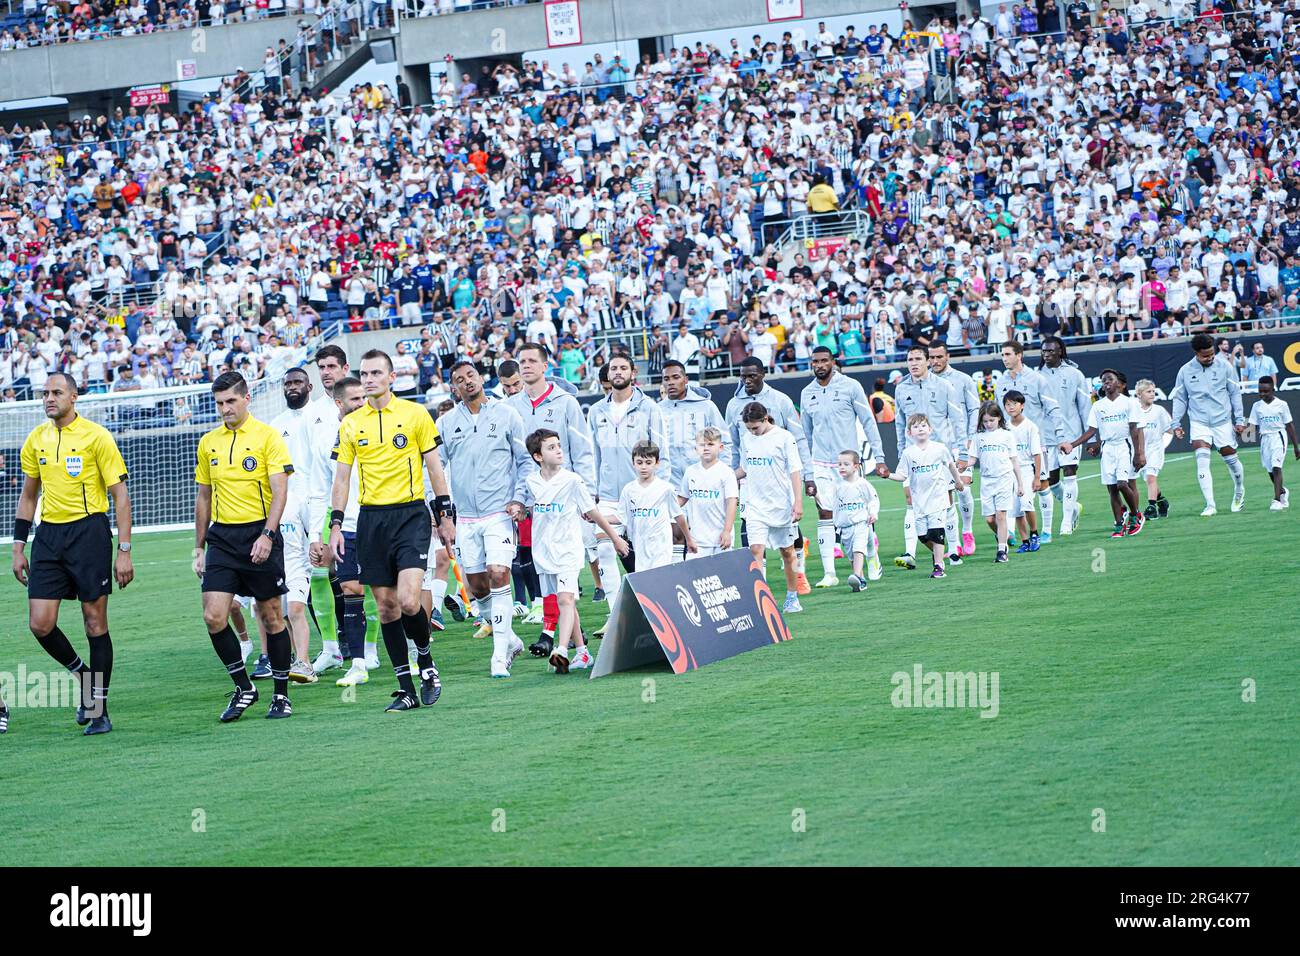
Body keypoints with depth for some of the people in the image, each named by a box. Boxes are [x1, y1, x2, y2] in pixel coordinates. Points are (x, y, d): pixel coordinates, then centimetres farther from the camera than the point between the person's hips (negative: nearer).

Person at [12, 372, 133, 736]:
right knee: (40, 624, -4)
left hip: (88, 531, -5)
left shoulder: (96, 436, -6)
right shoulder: (36, 439, 9)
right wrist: (19, 548, 14)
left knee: (95, 621, -2)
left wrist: (124, 551, -10)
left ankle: (99, 710, 6)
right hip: (48, 533, 5)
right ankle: (84, 676, 22)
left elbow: (120, 495, -5)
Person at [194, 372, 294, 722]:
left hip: (259, 534, -4)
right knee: (213, 617, -8)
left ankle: (281, 694, 15)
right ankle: (244, 688, 6)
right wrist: (199, 547, 14)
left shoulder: (267, 436, -5)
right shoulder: (208, 443, 10)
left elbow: (279, 492, -11)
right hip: (222, 537, 4)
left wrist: (267, 536, -22)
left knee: (271, 616, 3)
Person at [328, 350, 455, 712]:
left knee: (408, 601, -17)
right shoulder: (350, 424, 8)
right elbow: (341, 478, 11)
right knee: (386, 606, 3)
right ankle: (406, 689, 8)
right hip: (371, 519, 3)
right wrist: (336, 524, 3)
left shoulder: (415, 414, 0)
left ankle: (427, 664, 8)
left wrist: (445, 516, 3)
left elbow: (434, 467, 4)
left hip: (410, 514, -3)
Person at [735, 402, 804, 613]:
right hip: (755, 506, 3)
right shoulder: (746, 439, 6)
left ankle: (792, 597, 23)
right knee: (756, 550, -12)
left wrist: (798, 502, -14)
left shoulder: (784, 438, -7)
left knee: (787, 552, 9)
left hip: (781, 506, -3)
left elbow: (795, 471, -7)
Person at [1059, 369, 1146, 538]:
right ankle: (1119, 525, 8)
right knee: (1112, 488, 2)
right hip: (1107, 448, 4)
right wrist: (1072, 445, -1)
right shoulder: (1097, 406, 11)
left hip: (1125, 446, -4)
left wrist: (1138, 454, -9)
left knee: (1123, 483, -17)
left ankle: (1135, 515, 6)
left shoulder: (1128, 402, 0)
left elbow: (1134, 429, -3)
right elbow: (1091, 430, 10)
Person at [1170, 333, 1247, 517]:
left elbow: (1235, 393, 5)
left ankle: (1239, 491, 38)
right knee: (1202, 461, -16)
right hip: (1199, 423, 0)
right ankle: (1210, 505, -18)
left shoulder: (1224, 367, -3)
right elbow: (1180, 399, 9)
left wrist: (1239, 419, 2)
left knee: (1230, 458, 8)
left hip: (1223, 422, 0)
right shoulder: (1185, 371, -1)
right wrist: (1176, 423, 3)